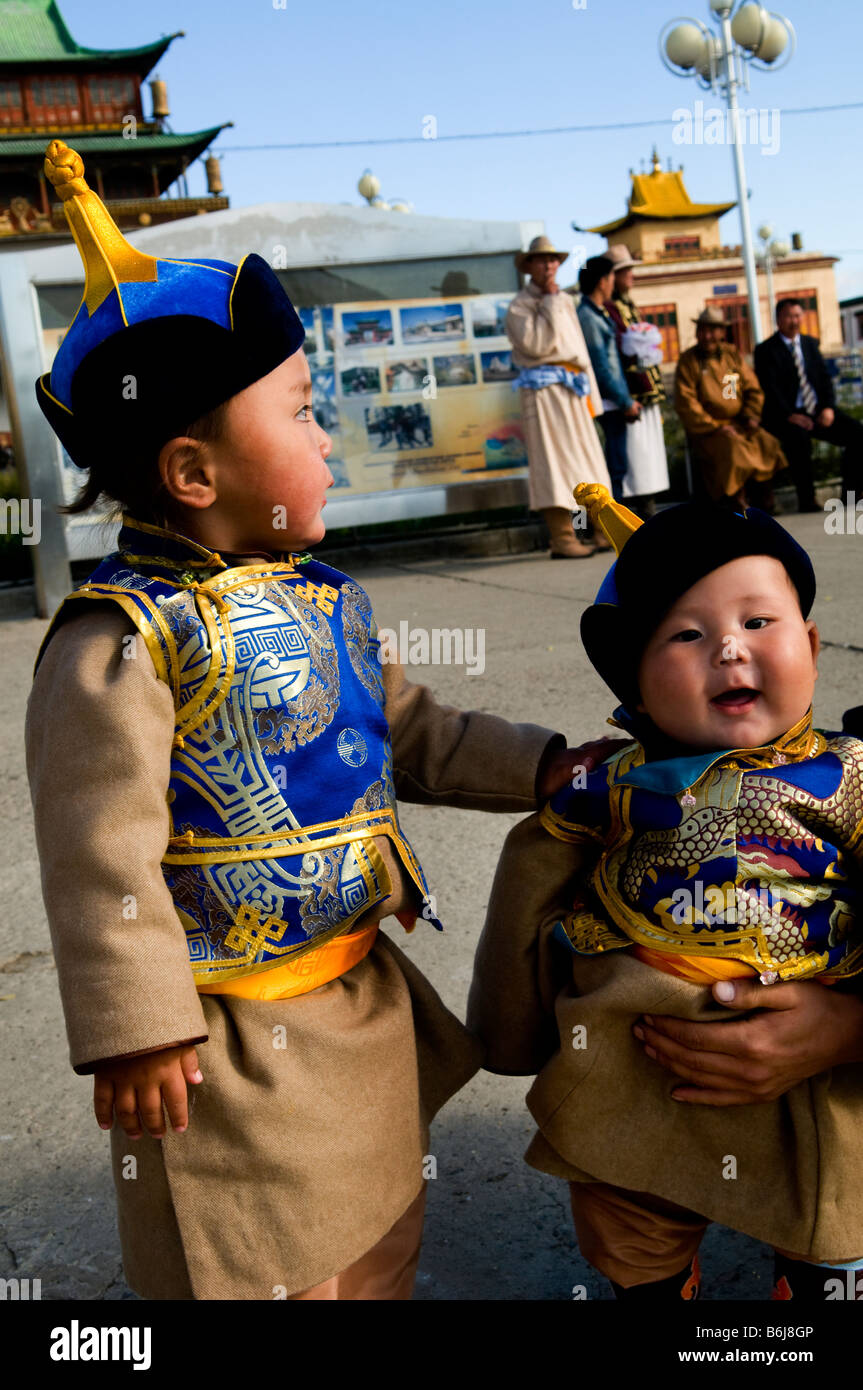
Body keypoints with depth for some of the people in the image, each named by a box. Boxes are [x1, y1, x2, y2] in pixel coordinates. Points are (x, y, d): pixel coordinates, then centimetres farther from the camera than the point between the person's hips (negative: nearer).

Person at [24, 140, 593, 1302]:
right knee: (268, 1276, 9)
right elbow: (103, 853, -22)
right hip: (230, 1036, -8)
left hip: (362, 997, 8)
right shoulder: (124, 635, -22)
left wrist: (542, 768, 7)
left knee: (381, 1249, 24)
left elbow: (409, 735, 15)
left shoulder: (324, 598, 4)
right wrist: (136, 1032, -21)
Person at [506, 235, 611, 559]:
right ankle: (562, 539, -11)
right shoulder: (519, 306, -1)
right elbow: (536, 345, -17)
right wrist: (549, 302, -12)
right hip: (544, 388, -7)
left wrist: (592, 394, 18)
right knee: (555, 461, -11)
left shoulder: (565, 302, 22)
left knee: (587, 458, 8)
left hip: (573, 387, 8)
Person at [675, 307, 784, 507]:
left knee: (766, 443, -19)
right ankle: (735, 507, -22)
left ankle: (763, 504, -11)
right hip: (705, 429, -5)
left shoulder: (732, 354, 14)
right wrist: (715, 427, -16)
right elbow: (686, 404, -10)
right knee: (732, 448, -32)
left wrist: (751, 417, -1)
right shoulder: (688, 361, -1)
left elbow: (753, 389, 17)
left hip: (738, 422, 5)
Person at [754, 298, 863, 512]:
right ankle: (806, 500, -26)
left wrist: (828, 407, -6)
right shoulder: (765, 350, -1)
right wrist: (789, 415, -23)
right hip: (787, 415, -6)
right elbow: (770, 389, -11)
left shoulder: (810, 344, 16)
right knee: (799, 438, -37)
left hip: (818, 410, 6)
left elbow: (825, 378, 11)